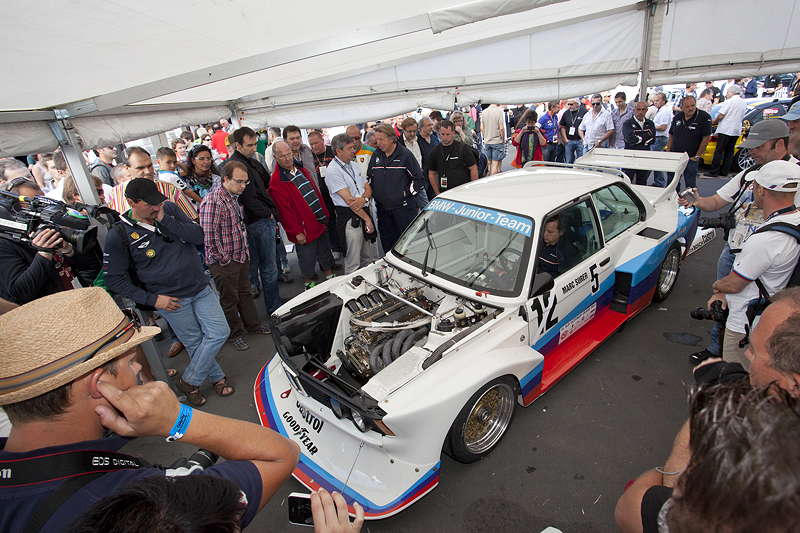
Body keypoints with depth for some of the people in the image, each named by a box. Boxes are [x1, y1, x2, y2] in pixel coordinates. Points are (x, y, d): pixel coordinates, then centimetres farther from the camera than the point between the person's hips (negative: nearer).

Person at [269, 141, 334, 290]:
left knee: (325, 253, 20)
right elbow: (284, 210, -18)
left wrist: (326, 215, 13)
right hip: (305, 229, -7)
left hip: (321, 223, 7)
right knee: (308, 258, 7)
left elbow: (317, 192, 16)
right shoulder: (276, 182, -15)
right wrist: (296, 232, -18)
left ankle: (330, 277, 38)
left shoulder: (302, 171, 10)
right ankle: (310, 284, 27)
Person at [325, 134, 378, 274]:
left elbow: (368, 188, 13)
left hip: (364, 212, 8)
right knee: (353, 263, -1)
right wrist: (366, 218, -13)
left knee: (371, 257, 16)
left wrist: (363, 199, -11)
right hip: (349, 219, -8)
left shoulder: (353, 165, 14)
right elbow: (348, 200, -16)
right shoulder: (333, 171, -12)